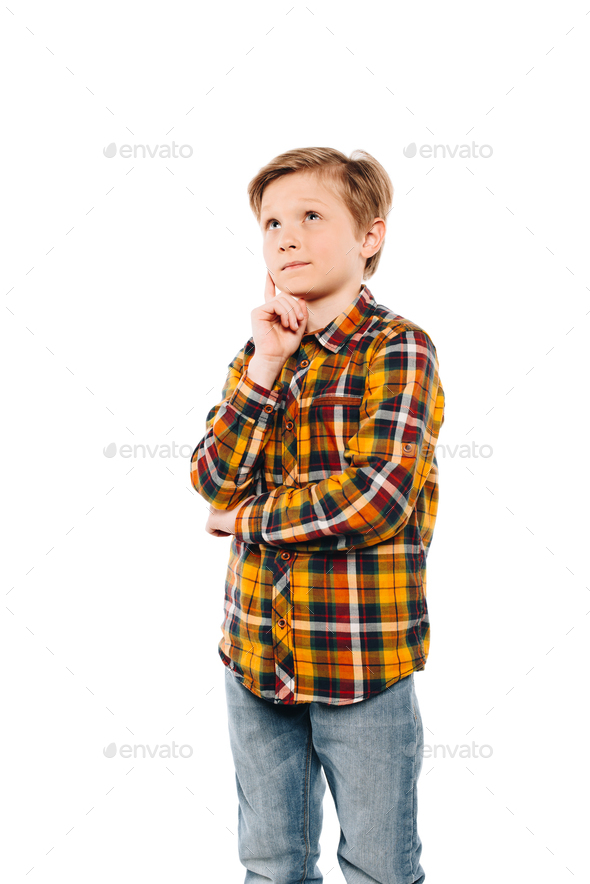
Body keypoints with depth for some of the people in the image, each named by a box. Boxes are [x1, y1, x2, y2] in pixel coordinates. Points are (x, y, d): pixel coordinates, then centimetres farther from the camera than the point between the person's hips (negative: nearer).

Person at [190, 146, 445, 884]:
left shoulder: (397, 348, -10)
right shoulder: (259, 351, 7)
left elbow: (375, 498, -22)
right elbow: (214, 482, -4)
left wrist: (247, 519, -10)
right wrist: (265, 366, -12)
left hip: (363, 659, -5)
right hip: (257, 654, 5)